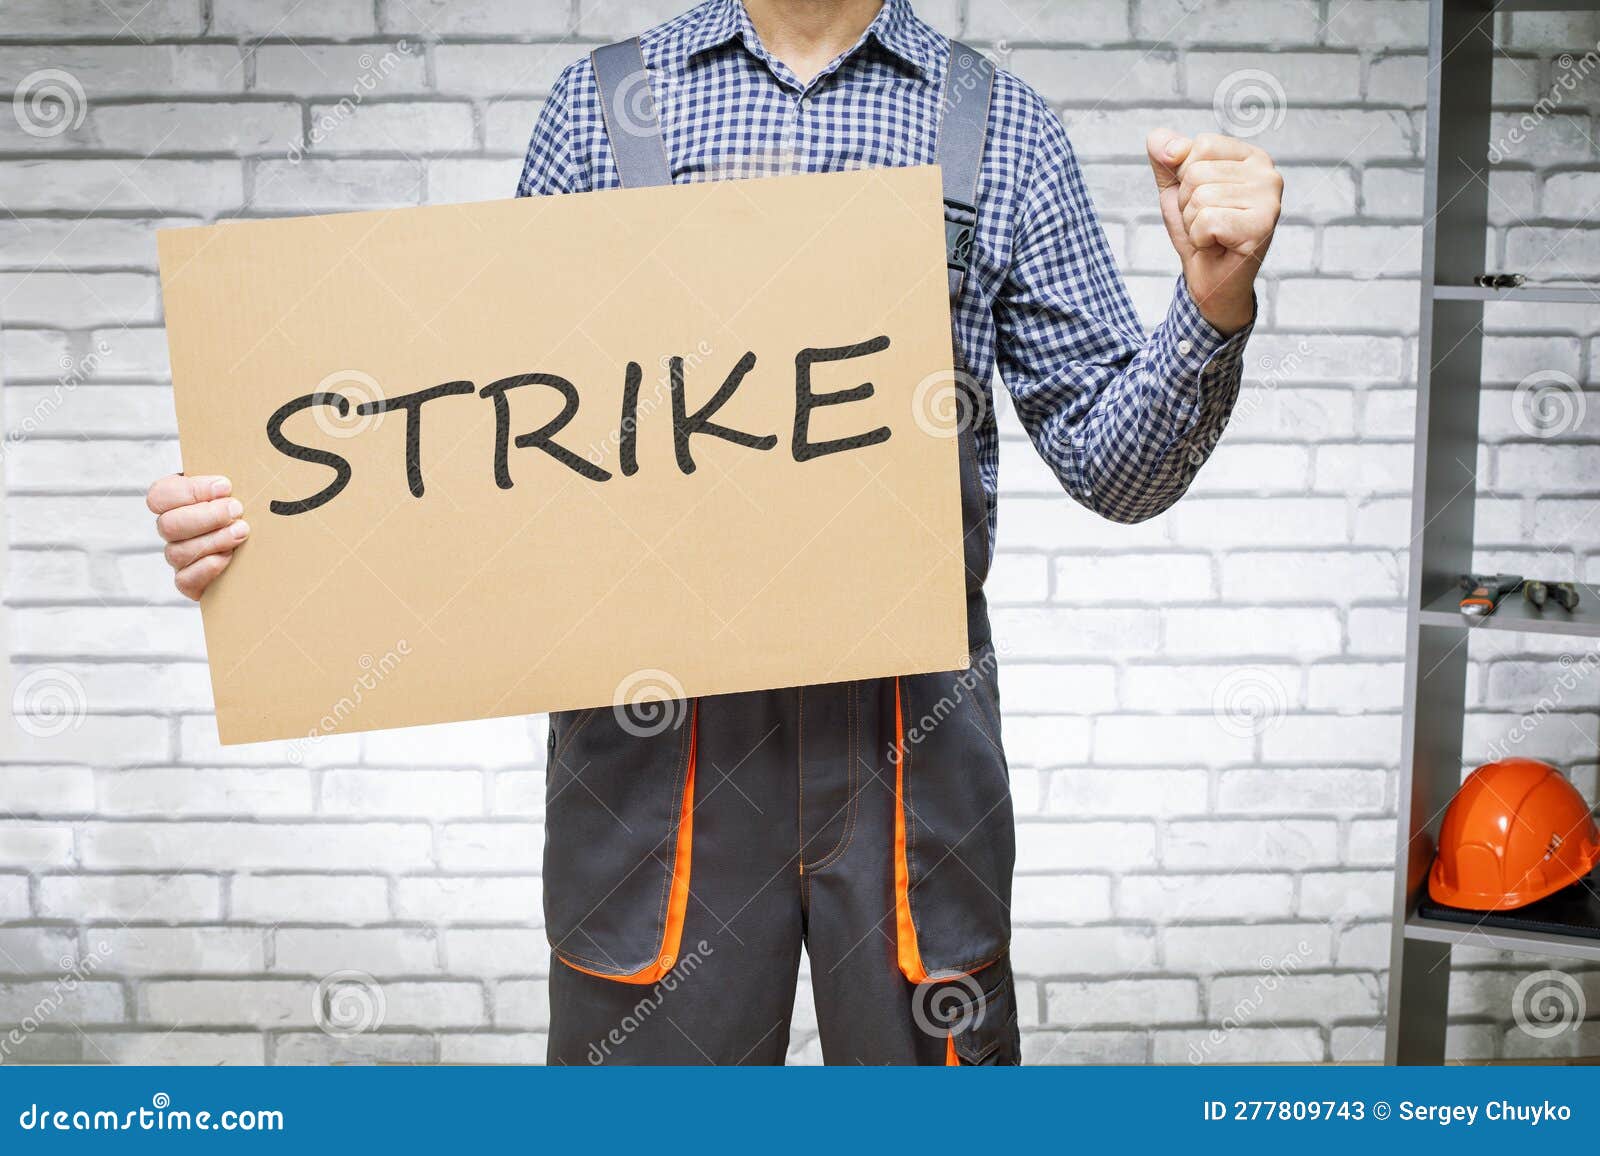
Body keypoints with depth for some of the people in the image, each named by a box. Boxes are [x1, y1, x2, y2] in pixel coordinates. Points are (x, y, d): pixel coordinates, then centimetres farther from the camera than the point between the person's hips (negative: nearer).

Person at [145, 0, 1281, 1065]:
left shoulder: (1004, 125, 6)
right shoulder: (600, 104, 7)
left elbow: (1111, 464, 5)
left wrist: (1213, 304, -13)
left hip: (909, 729, 1)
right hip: (656, 736, 0)